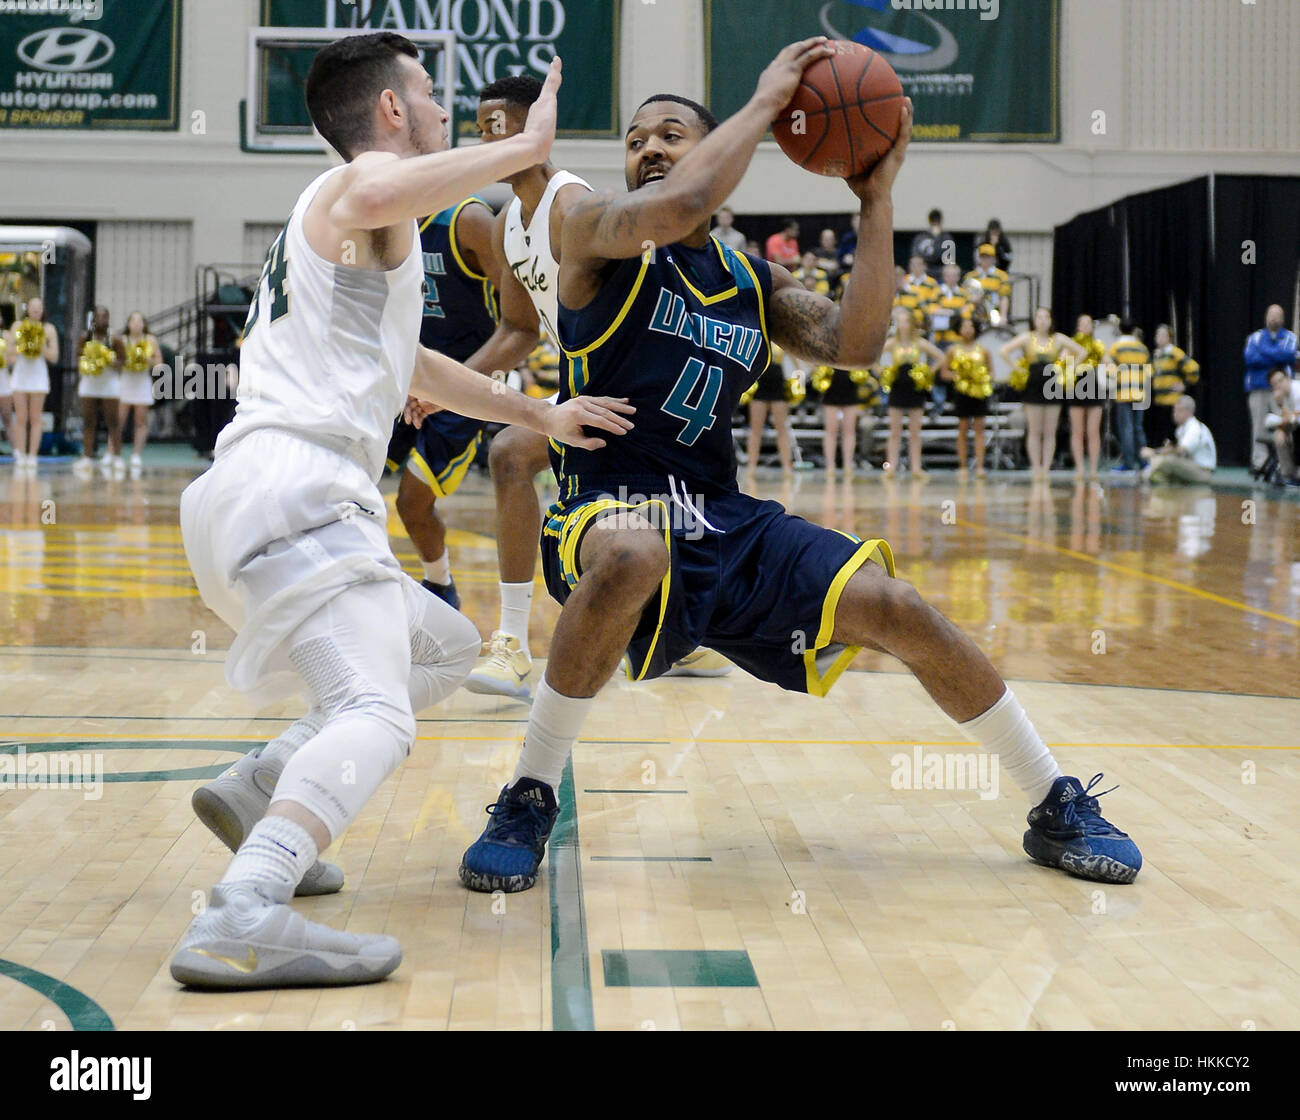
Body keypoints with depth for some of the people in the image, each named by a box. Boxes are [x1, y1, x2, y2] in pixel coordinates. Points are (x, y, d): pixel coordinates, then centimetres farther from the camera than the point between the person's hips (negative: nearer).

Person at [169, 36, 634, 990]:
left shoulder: (342, 215, 33)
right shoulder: (360, 181, 3)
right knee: (374, 715, -26)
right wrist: (527, 146, -16)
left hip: (251, 499, 10)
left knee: (444, 648, 26)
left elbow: (411, 366, 45)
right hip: (293, 487, -10)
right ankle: (244, 918, -45)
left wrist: (540, 417, 47)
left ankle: (258, 796, 17)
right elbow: (378, 195, -26)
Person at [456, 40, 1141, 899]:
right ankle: (529, 801, -24)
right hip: (611, 515, -5)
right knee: (634, 556, -42)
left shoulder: (753, 281, 15)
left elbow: (855, 345, -1)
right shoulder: (599, 232, -1)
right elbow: (676, 208, -25)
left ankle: (1058, 806, 10)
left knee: (896, 610, -9)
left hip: (728, 524, 5)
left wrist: (877, 203, -4)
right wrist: (764, 102, -14)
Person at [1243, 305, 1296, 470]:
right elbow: (1250, 358, -3)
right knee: (1259, 427, -3)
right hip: (1258, 389, 1)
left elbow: (1290, 355, -9)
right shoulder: (1255, 337, 15)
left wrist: (1264, 350, -4)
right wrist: (1278, 358, -4)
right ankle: (1259, 462, -1)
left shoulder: (1290, 337, 12)